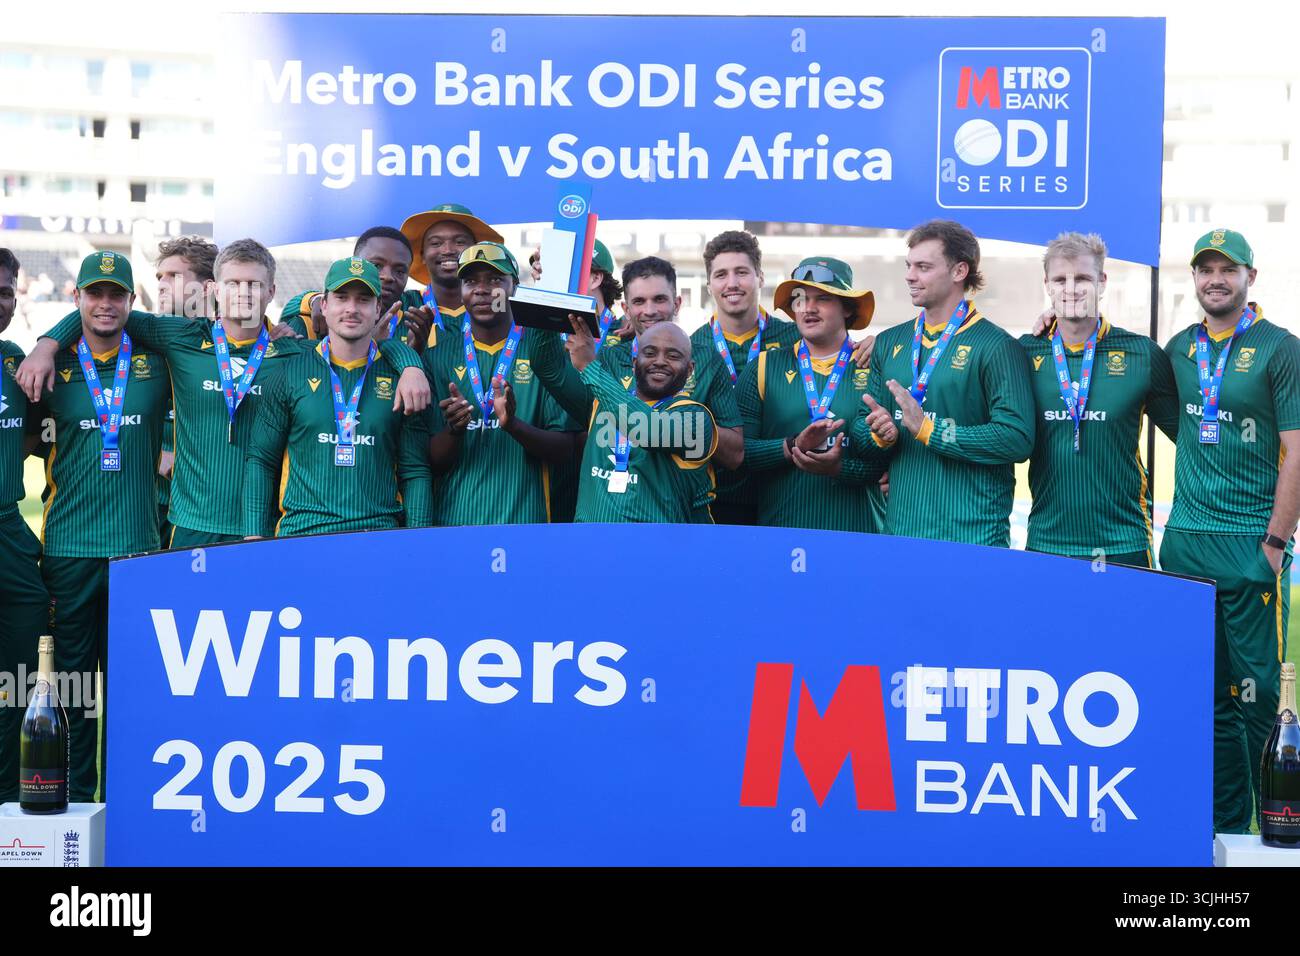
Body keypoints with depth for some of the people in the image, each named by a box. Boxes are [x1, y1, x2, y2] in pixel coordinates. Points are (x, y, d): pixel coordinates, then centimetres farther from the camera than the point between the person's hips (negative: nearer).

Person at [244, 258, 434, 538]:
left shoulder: (399, 379, 8)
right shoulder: (290, 372, 7)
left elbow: (415, 472, 8)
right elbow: (261, 460, 8)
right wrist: (255, 536, -1)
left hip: (380, 530, 1)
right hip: (301, 530, 0)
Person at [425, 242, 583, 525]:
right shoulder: (440, 354, 4)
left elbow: (566, 451, -4)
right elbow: (435, 463, 3)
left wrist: (514, 424, -21)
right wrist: (454, 429, -17)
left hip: (526, 519, -1)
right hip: (453, 519, 1)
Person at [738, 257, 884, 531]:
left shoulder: (874, 367, 4)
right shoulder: (763, 367, 8)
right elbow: (739, 450, -1)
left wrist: (841, 467, -17)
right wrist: (793, 446, -14)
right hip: (779, 525, 1)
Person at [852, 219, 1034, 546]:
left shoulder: (997, 347, -5)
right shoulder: (889, 343, 13)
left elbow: (1017, 438, -16)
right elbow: (860, 429, 17)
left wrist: (928, 429, -17)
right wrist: (880, 435, -6)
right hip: (897, 530, 5)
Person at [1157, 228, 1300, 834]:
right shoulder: (1180, 348, 11)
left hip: (1251, 544, -5)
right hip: (1184, 542, 5)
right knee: (1204, 692, 8)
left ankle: (1246, 828, 7)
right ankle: (1223, 827, 17)